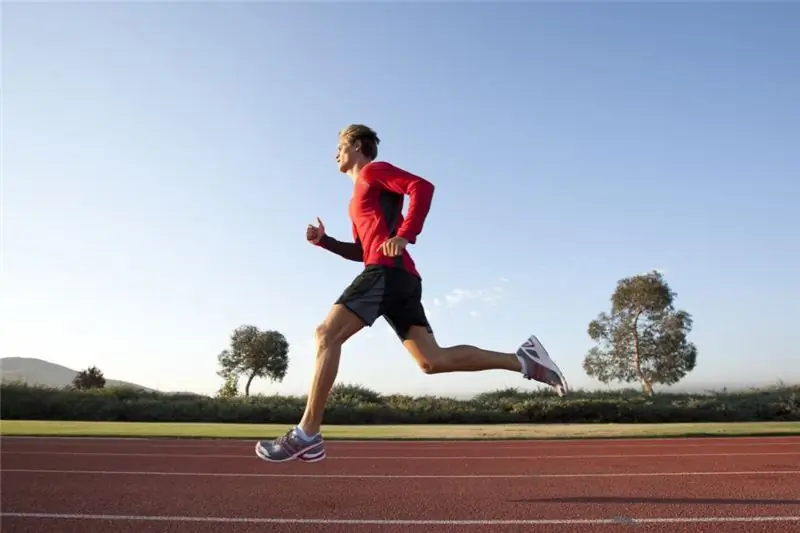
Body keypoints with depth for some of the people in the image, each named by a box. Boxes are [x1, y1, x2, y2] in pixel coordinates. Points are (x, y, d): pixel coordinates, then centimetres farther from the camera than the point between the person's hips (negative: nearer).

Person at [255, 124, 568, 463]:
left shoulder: (374, 170, 8)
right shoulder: (360, 196, 34)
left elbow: (422, 187, -9)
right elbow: (361, 250, 32)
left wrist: (404, 236, -20)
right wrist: (323, 240, 19)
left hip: (388, 270, -9)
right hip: (398, 278, 9)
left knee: (327, 335, -12)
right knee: (432, 361, -1)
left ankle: (307, 434, -13)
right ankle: (523, 360, -2)